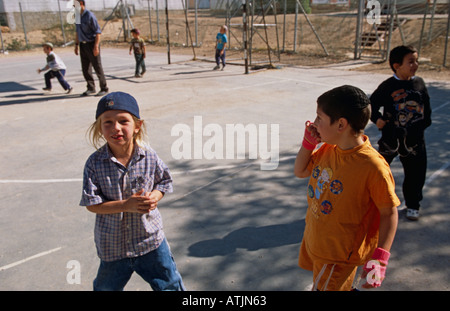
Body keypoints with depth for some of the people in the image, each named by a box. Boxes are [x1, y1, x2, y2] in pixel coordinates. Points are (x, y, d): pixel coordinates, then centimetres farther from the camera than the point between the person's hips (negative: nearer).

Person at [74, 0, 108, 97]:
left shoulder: (89, 15, -13)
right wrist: (76, 45, 16)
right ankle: (91, 88, 17)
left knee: (98, 67, -2)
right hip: (83, 45, 8)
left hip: (92, 44, -8)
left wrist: (96, 46, -21)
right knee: (85, 68, 8)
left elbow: (98, 31, -15)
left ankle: (104, 88, 7)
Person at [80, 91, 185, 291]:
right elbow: (91, 204, -15)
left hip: (150, 239, 0)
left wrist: (154, 196, -20)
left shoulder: (149, 157, -13)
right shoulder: (95, 163, -17)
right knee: (107, 287, 25)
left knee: (169, 283, 18)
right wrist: (126, 205, -27)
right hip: (112, 244, 0)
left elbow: (164, 181, 2)